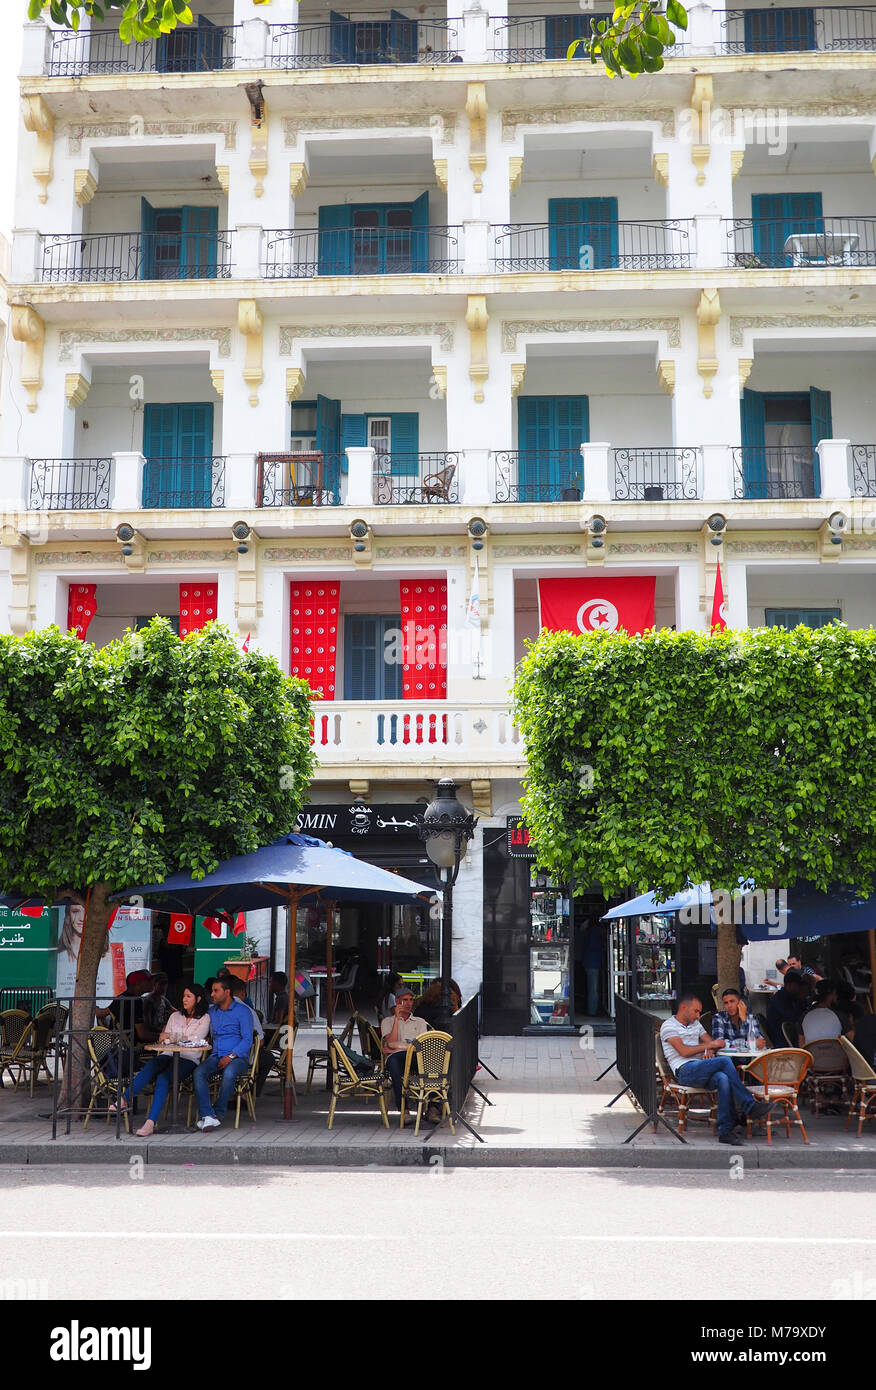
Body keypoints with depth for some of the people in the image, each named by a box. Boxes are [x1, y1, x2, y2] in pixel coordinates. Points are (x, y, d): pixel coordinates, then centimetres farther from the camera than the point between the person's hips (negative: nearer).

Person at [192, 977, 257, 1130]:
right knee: (198, 1073, -27)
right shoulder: (211, 1011, 19)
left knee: (229, 1074, -38)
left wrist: (230, 1056, -18)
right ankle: (206, 1116, -35)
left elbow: (247, 1040, -7)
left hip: (238, 1057, -5)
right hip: (216, 1055, 5)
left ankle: (218, 1113, -23)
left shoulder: (243, 1011, 0)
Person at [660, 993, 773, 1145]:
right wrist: (709, 1045, -5)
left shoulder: (695, 1024, 28)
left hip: (702, 1071, 6)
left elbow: (712, 1042, 21)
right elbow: (683, 1051, -9)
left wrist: (709, 1050, -3)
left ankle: (726, 1131, -34)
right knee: (725, 1061, -28)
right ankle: (749, 1106, -24)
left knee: (723, 1079, -31)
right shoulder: (668, 1026, 4)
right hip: (685, 1071, -6)